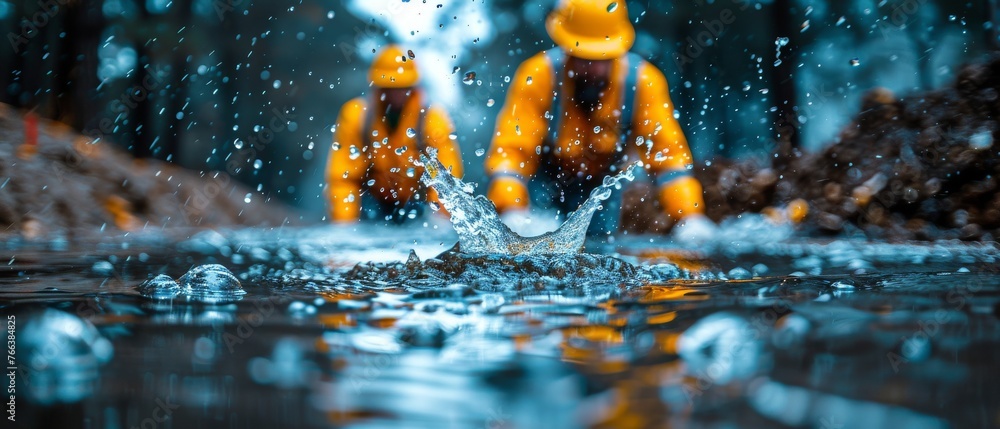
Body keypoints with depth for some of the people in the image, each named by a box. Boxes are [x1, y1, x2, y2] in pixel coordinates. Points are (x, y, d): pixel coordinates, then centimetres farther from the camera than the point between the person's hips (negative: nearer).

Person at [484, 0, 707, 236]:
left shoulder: (642, 81, -26)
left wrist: (690, 218, -34)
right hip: (543, 177, -2)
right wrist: (511, 213, -49)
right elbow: (510, 152, -33)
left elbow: (668, 151, -23)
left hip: (600, 184, 2)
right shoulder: (539, 75, -32)